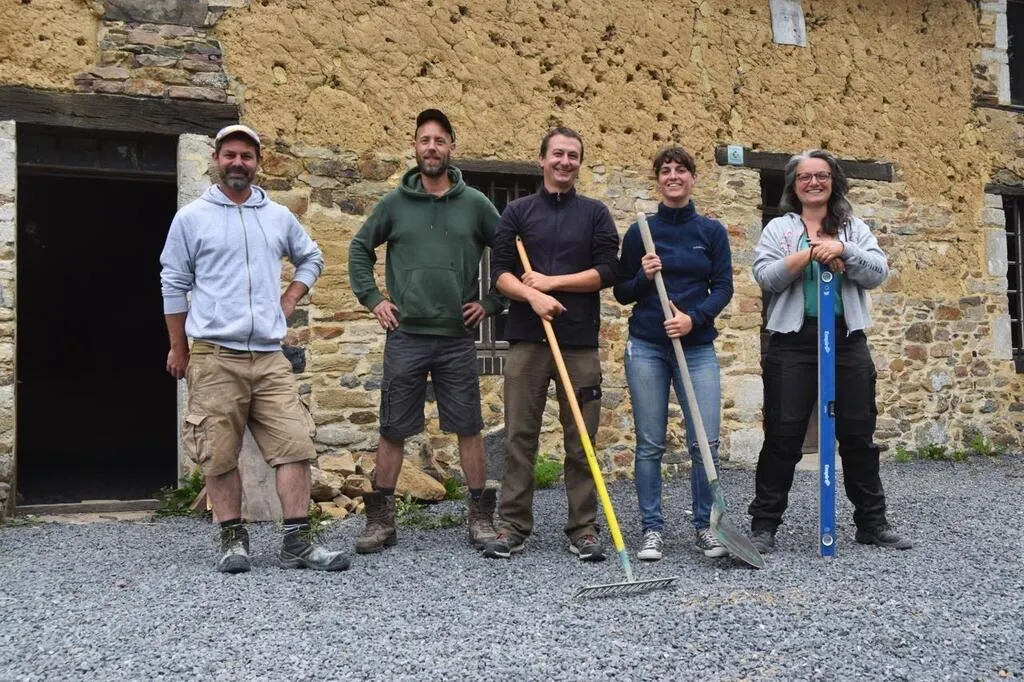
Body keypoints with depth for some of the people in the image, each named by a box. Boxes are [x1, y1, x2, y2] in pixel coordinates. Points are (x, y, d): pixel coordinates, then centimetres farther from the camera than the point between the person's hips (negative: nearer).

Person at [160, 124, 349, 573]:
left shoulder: (279, 216, 12)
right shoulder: (191, 218, 3)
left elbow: (311, 258, 28)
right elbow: (174, 286, 6)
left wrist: (290, 298, 13)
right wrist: (178, 348, 6)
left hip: (270, 356, 3)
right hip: (214, 357, -3)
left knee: (294, 445, -4)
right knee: (220, 456, 1)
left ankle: (297, 542, 1)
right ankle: (233, 540, 14)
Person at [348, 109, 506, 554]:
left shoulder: (475, 204, 3)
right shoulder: (394, 203, 4)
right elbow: (359, 250, 13)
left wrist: (492, 302, 3)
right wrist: (372, 298, 4)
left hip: (458, 337, 0)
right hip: (405, 335, 0)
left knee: (469, 429, 4)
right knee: (392, 430, 5)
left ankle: (481, 517, 15)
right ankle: (380, 519, 15)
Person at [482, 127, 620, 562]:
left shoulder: (595, 214, 10)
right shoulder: (518, 212, 11)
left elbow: (607, 271, 0)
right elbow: (500, 271, 2)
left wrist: (552, 282, -6)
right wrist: (532, 295, -15)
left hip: (580, 341, 0)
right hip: (527, 339, 0)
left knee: (581, 440, 3)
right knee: (519, 436, 2)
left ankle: (583, 529, 11)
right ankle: (513, 526, 10)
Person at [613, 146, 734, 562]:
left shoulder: (712, 231, 8)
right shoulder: (640, 232, 6)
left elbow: (723, 288, 2)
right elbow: (621, 293, 8)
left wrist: (693, 318, -13)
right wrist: (643, 277, -12)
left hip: (697, 346, 1)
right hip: (647, 347, 0)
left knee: (706, 442, -3)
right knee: (650, 444, 1)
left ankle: (704, 527, 12)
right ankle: (652, 529, 11)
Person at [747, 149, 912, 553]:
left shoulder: (855, 228, 14)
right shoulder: (779, 228, 8)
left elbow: (877, 273, 1)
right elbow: (765, 276, -6)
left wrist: (842, 250, -14)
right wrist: (809, 254, -15)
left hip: (847, 340, 2)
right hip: (793, 341, -2)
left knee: (859, 435, 8)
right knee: (783, 436, -2)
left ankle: (872, 522, 20)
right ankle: (764, 524, 6)